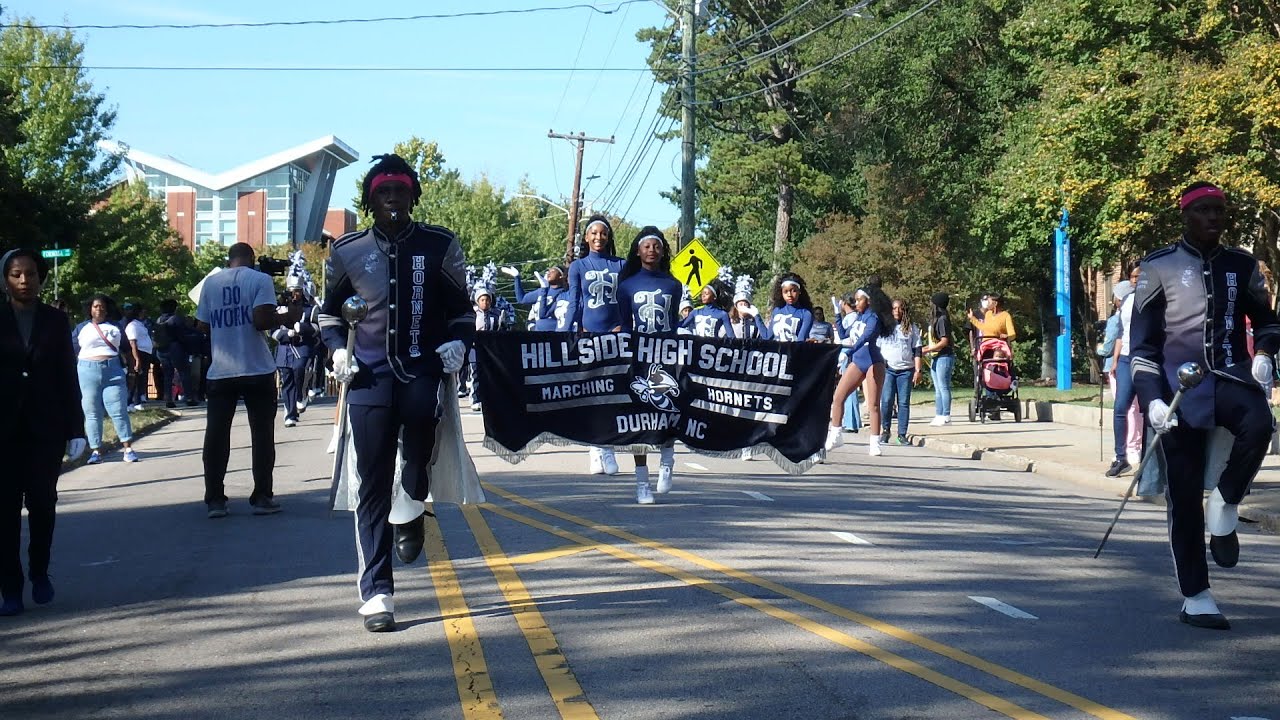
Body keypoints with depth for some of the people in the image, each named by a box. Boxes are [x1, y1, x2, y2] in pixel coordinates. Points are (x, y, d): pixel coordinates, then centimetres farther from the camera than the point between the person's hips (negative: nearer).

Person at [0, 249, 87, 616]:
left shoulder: (55, 320, 4)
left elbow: (68, 376, 3)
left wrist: (75, 428, -1)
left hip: (46, 427, 0)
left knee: (42, 502, 3)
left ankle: (39, 573, 23)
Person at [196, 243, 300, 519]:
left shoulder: (211, 282, 7)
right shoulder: (260, 279, -4)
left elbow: (202, 325, 8)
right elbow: (262, 320, -15)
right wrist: (285, 318, 2)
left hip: (220, 372, 3)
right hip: (257, 371, -3)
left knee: (216, 434, 6)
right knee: (262, 433, 6)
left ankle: (215, 499, 3)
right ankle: (262, 498, 6)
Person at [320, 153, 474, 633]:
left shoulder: (440, 246, 8)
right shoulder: (347, 251, 10)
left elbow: (462, 310, 15)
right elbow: (330, 312, 21)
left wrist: (457, 343, -6)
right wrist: (338, 349, 1)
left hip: (423, 370, -1)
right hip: (369, 377, 1)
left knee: (421, 410, -35)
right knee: (372, 485, -3)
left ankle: (411, 509, -6)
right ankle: (376, 592, 4)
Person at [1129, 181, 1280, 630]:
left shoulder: (1242, 266, 10)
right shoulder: (1159, 268, 2)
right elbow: (1142, 343, 2)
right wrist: (1152, 398, -11)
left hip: (1229, 377, 2)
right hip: (1180, 386, -2)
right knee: (1184, 495, -1)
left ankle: (1225, 508, -9)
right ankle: (1195, 597, 8)